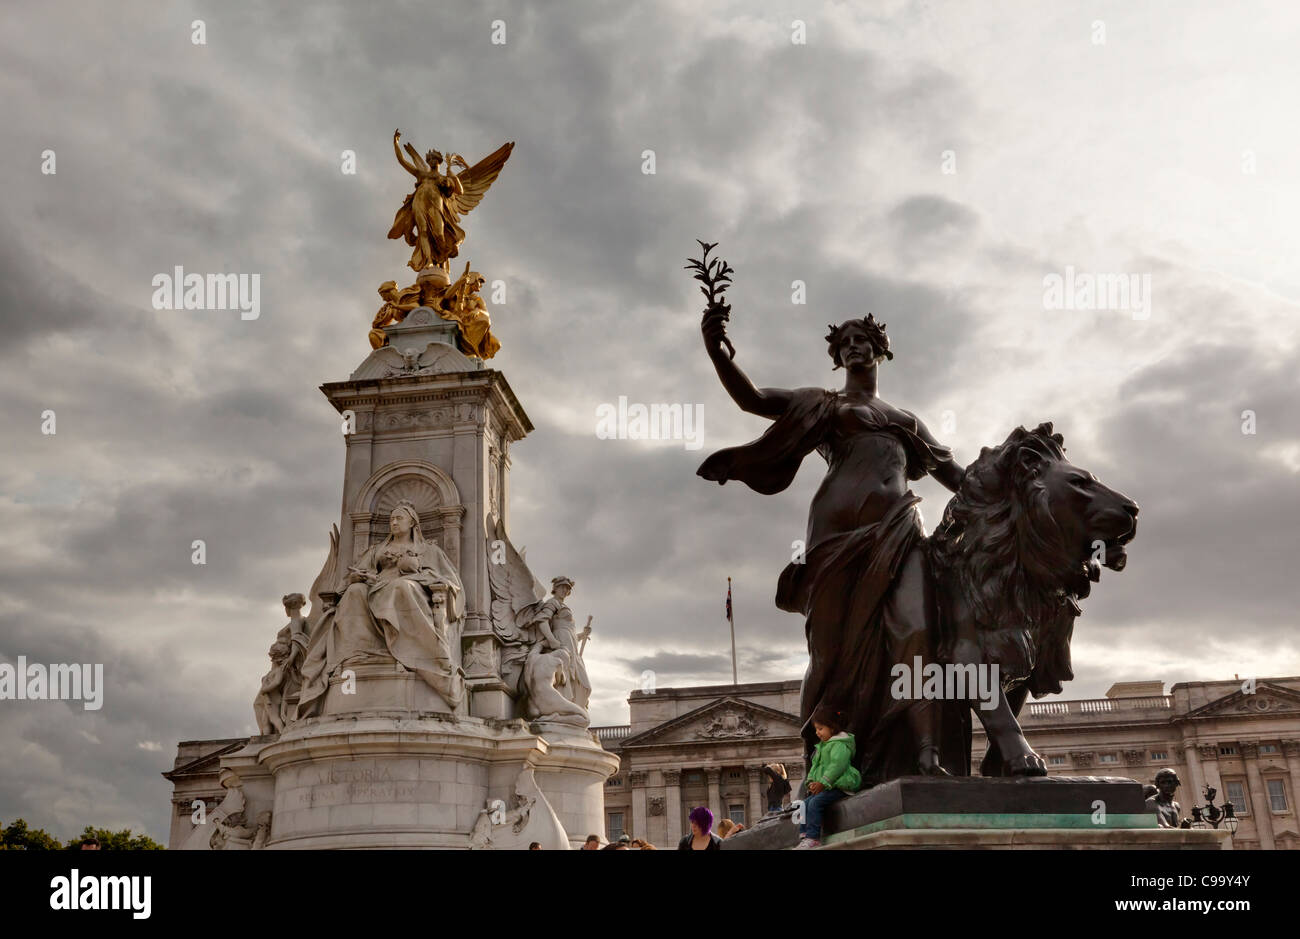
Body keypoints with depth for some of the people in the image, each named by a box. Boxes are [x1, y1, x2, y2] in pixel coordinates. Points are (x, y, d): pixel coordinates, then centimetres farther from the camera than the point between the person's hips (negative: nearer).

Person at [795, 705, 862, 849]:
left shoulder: (840, 745, -11)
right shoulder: (822, 746, 21)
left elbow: (837, 765, -23)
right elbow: (815, 767, 23)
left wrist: (823, 783, -25)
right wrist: (811, 782, 6)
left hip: (839, 787, -10)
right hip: (826, 787, 10)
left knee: (815, 802, -26)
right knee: (806, 803, -3)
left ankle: (813, 838, -27)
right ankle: (804, 836, -5)